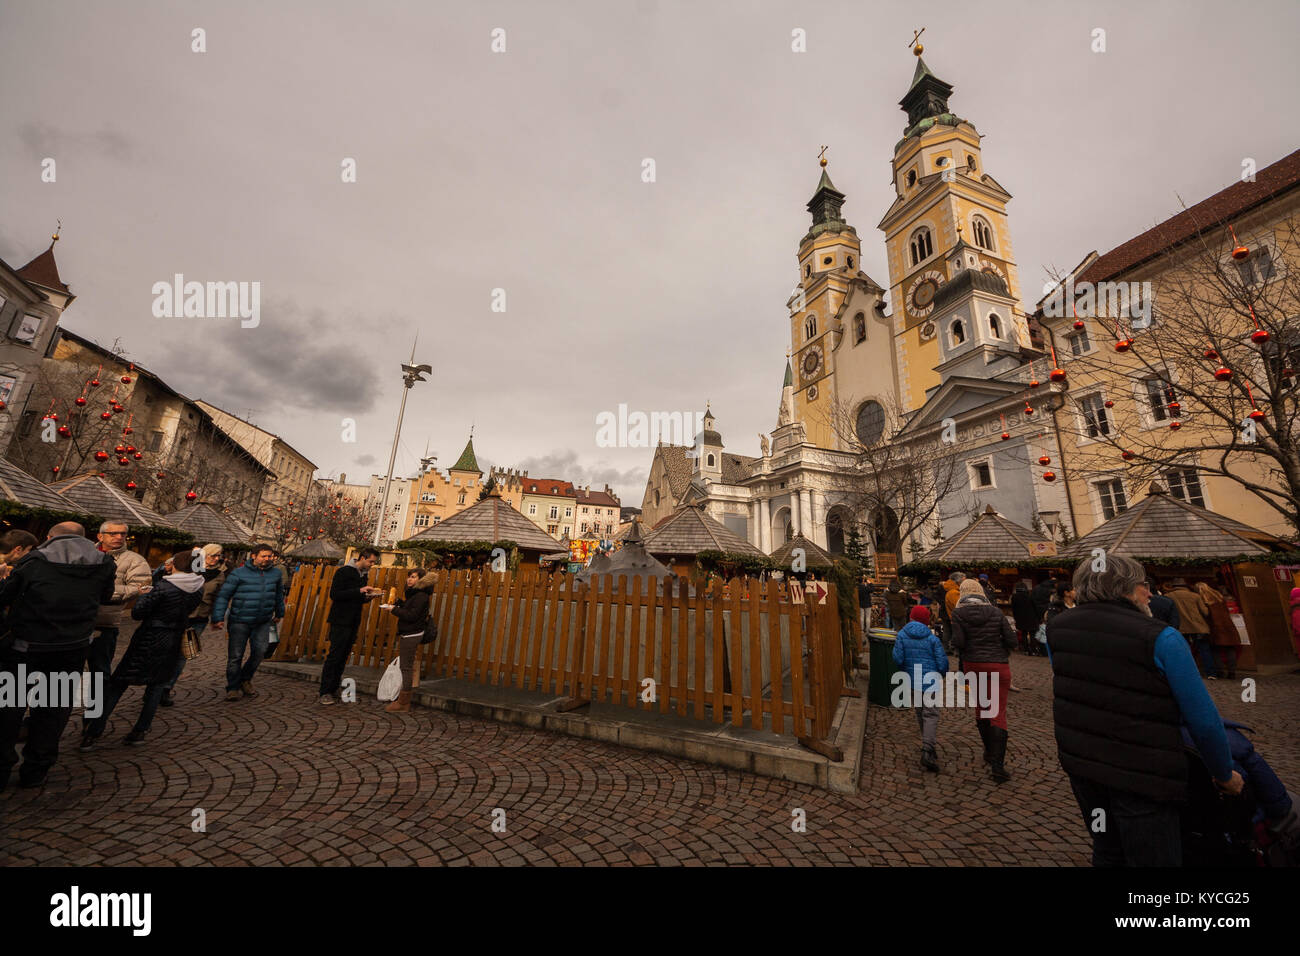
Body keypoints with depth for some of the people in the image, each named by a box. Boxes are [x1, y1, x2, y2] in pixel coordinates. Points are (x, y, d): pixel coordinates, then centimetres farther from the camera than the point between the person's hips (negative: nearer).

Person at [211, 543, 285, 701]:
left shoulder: (275, 574, 7)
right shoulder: (239, 573, -6)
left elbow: (279, 594, 21)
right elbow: (223, 595, -6)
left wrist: (279, 613, 28)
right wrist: (218, 618, -12)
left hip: (263, 622, 3)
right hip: (240, 621, -3)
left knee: (260, 651, -4)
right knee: (235, 656, 3)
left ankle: (245, 679, 20)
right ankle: (233, 688, 19)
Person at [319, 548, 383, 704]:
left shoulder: (363, 575, 13)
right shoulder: (344, 572, -9)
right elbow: (334, 594, -17)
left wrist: (369, 596, 0)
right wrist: (359, 591, -21)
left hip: (353, 622, 7)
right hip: (340, 621, -7)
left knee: (343, 657, 10)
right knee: (334, 656, -4)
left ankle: (334, 689, 17)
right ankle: (325, 692, 4)